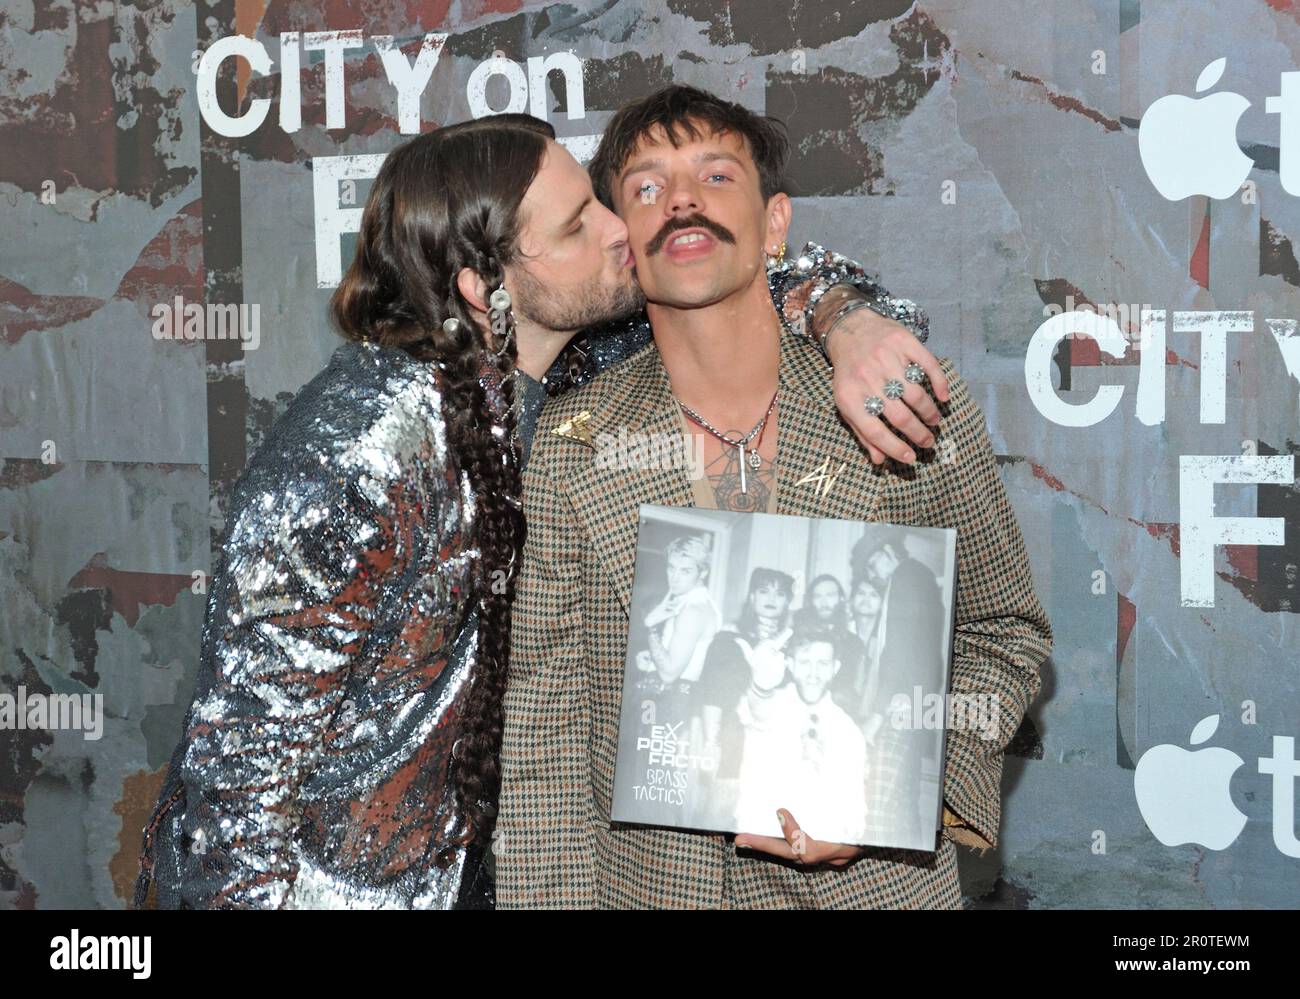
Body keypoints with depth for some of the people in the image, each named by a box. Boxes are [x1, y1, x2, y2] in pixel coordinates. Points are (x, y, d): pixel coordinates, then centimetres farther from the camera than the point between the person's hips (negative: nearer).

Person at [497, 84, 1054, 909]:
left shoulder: (913, 408, -8)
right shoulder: (570, 450, -6)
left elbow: (1004, 632, 1)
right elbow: (546, 720, -4)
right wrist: (552, 898, -11)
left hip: (873, 881, 0)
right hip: (644, 885, 1)